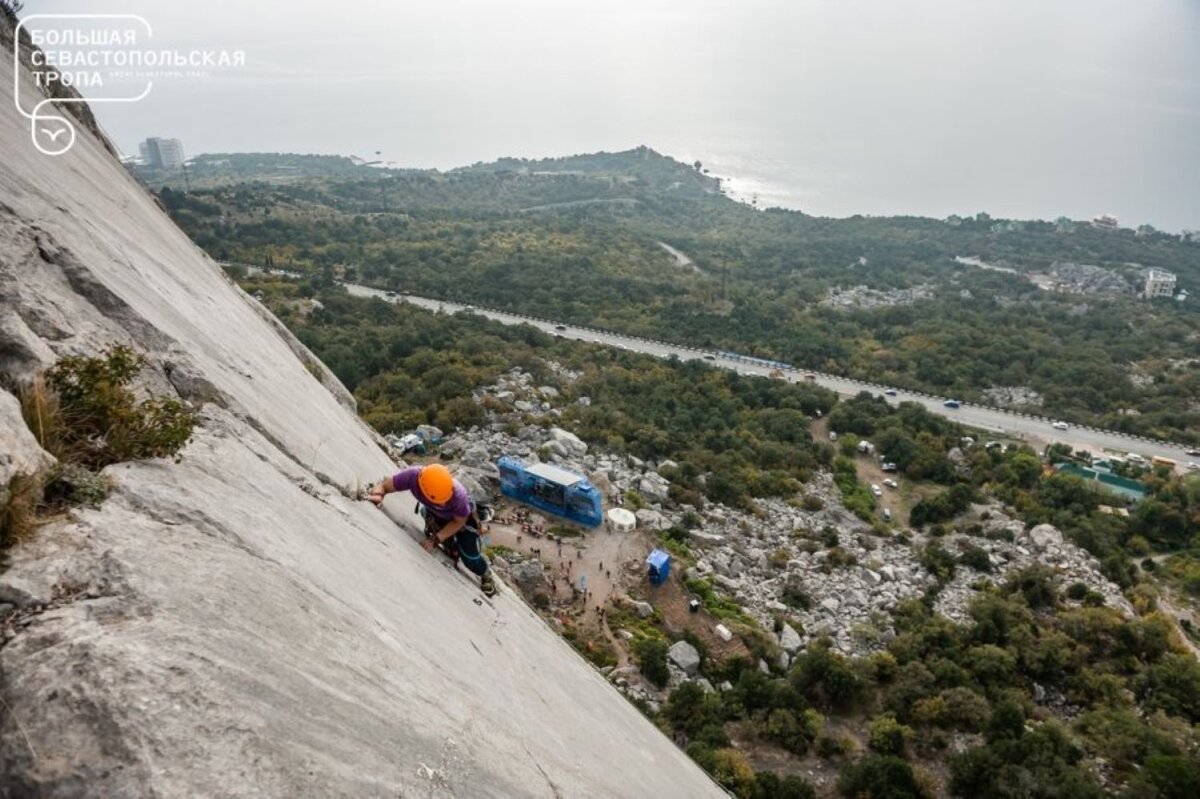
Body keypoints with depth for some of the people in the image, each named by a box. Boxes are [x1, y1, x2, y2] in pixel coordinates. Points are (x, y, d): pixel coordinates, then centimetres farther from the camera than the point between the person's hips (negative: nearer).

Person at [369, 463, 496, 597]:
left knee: (471, 559, -1)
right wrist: (377, 495, -48)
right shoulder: (413, 476, -42)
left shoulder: (458, 495, -44)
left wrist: (435, 540, -26)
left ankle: (486, 576, 32)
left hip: (461, 516, -2)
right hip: (435, 515, 3)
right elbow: (384, 485, -26)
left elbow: (459, 522, -23)